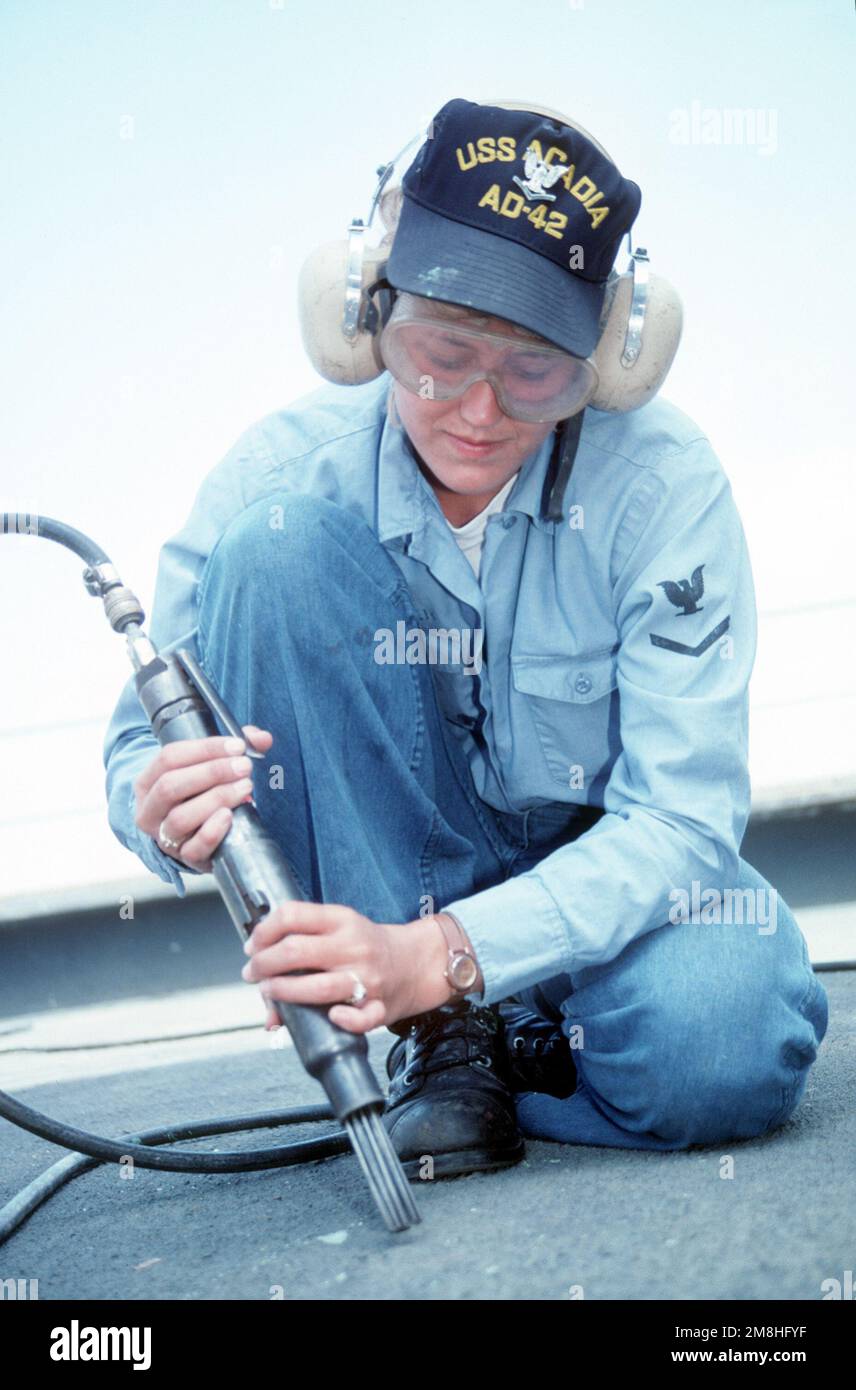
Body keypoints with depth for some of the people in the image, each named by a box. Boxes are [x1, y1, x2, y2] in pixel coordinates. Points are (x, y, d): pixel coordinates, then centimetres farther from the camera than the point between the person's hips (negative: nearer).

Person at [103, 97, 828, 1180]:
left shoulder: (661, 479, -20)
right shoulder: (284, 468, -15)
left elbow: (682, 816, -24)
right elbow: (142, 743, -9)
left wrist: (445, 955, -39)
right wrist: (169, 815, -35)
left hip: (606, 876, -1)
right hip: (389, 876, 2)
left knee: (720, 1059, -36)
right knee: (274, 540, -24)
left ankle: (448, 1033, 0)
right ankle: (438, 1038, -17)